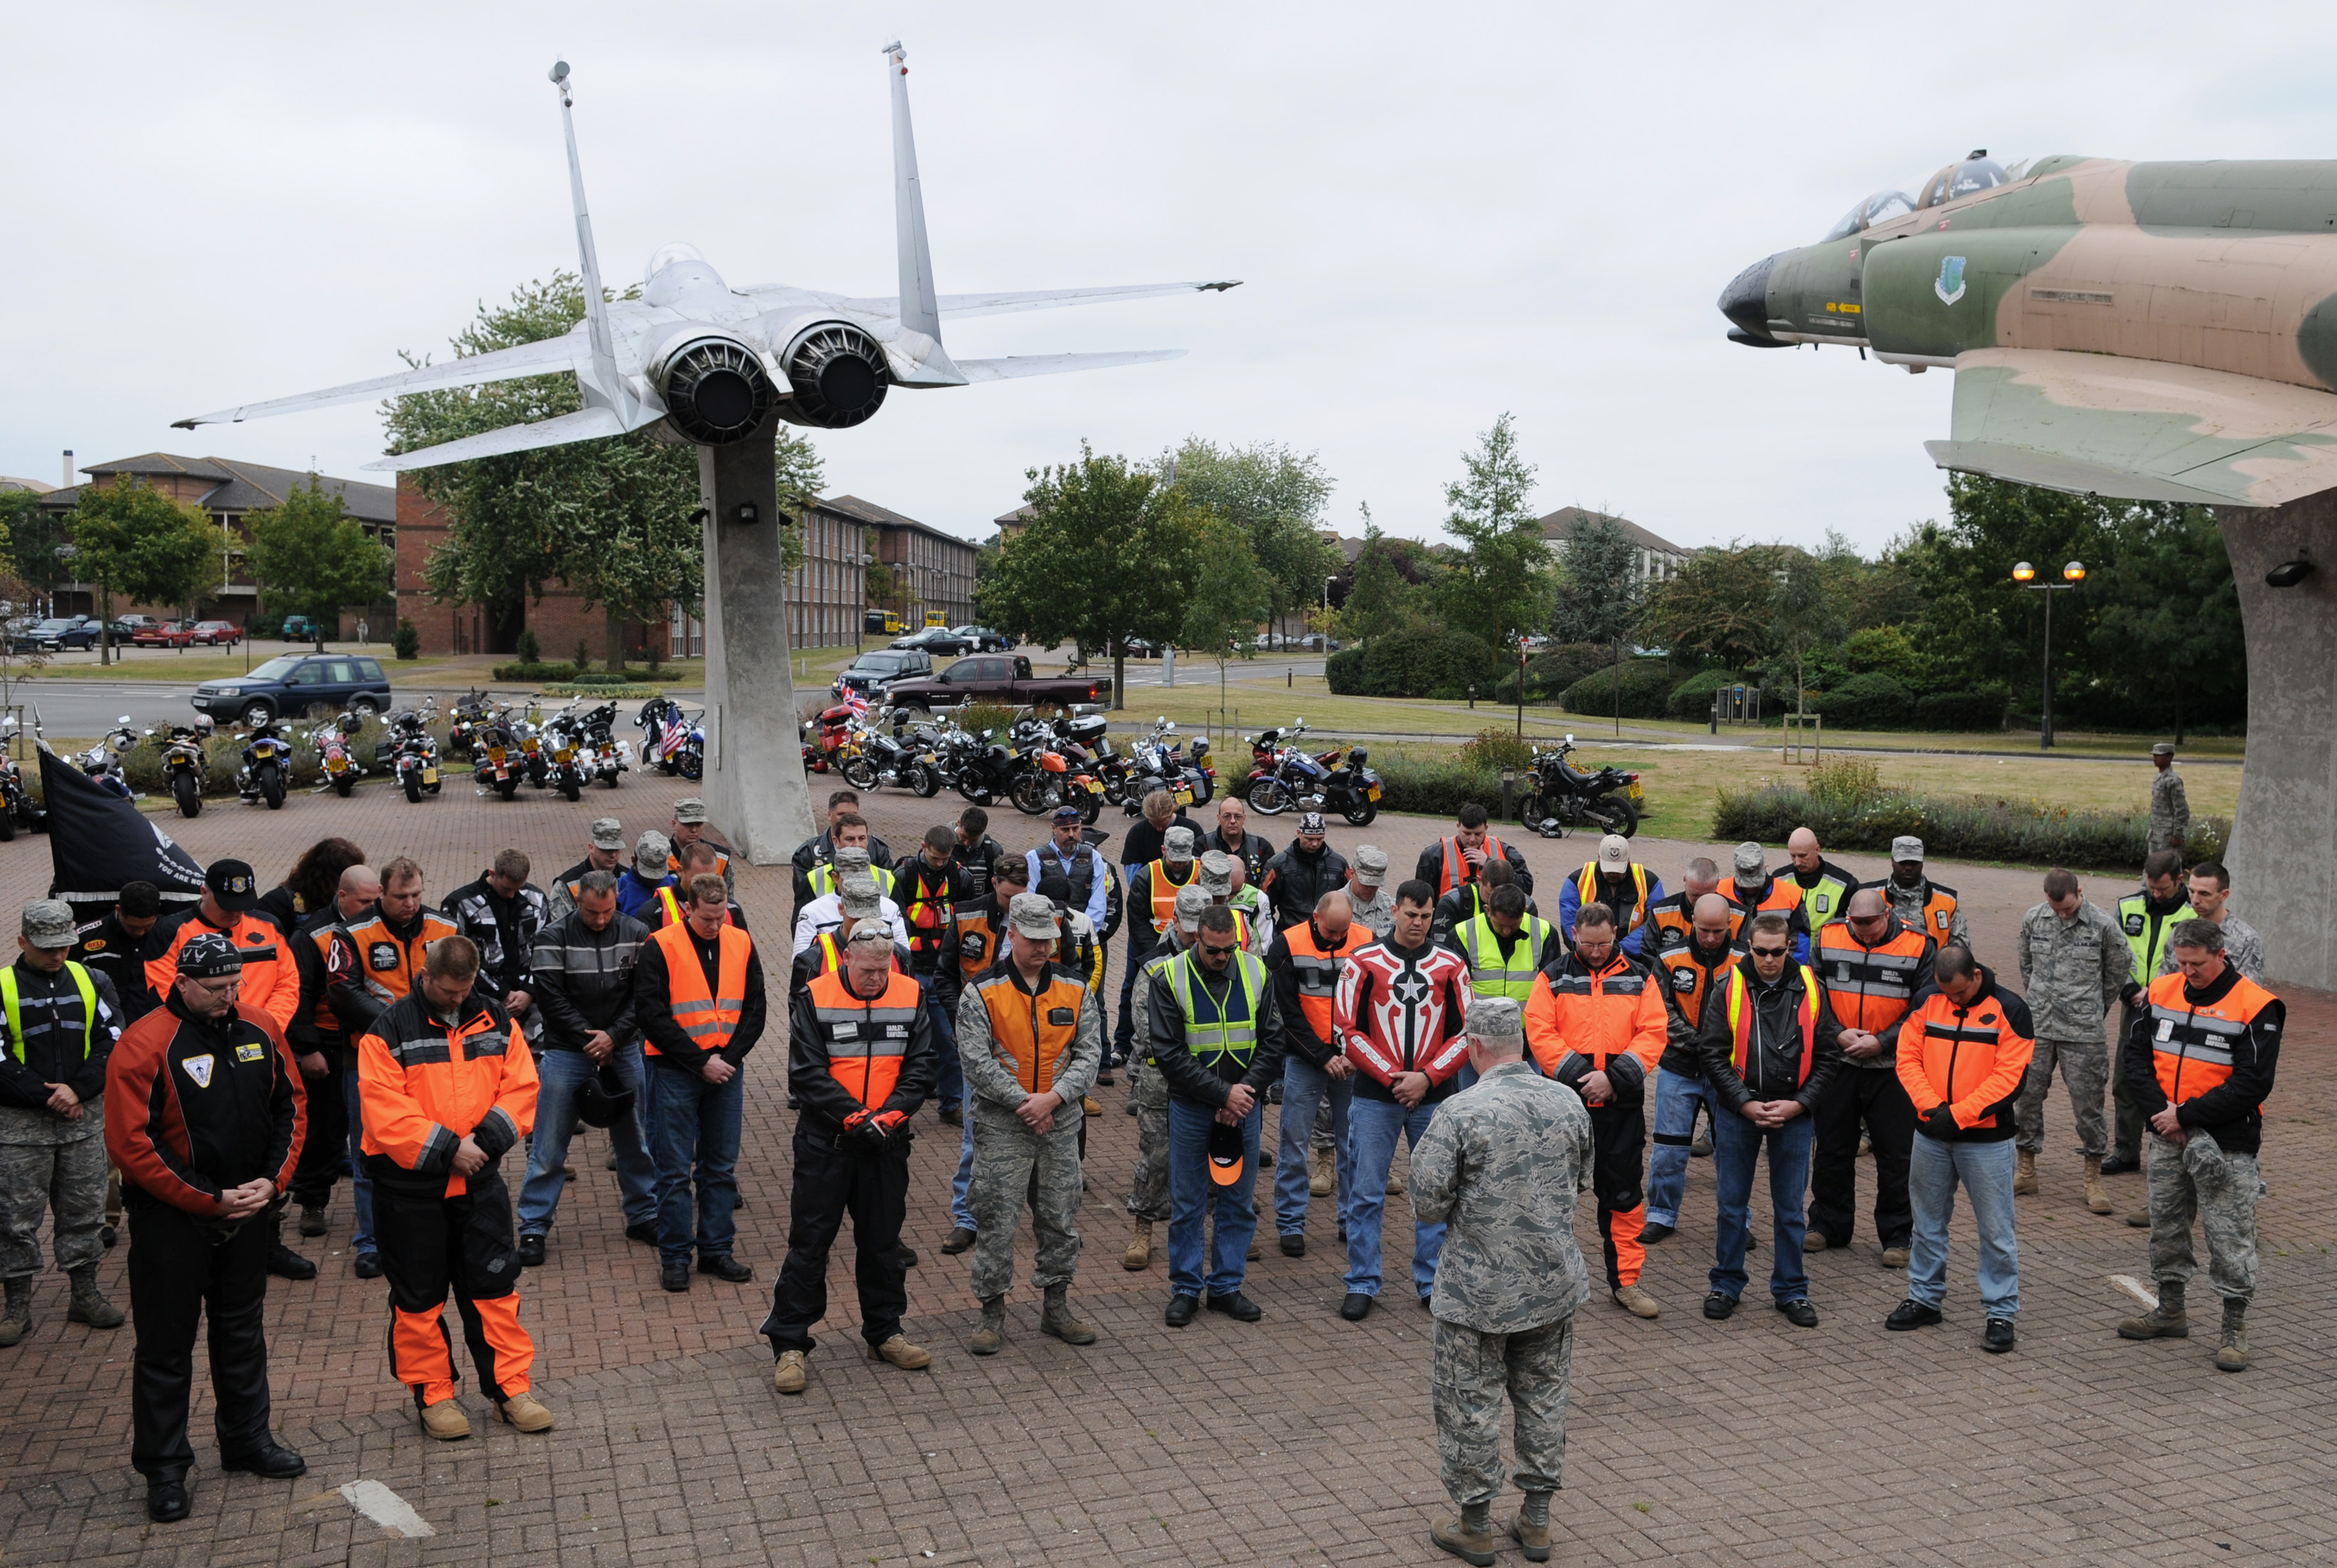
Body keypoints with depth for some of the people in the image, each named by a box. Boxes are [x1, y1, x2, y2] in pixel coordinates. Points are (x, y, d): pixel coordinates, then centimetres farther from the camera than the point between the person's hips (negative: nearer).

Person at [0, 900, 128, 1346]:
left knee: (84, 1209, 10)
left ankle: (86, 1294, 22)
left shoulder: (92, 983, 5)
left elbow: (116, 1042, 0)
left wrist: (78, 1089, -13)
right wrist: (49, 1099, -13)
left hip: (85, 1117, 3)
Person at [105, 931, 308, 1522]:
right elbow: (129, 1145, -18)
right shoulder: (144, 1045, -17)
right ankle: (163, 1468, 17)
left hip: (247, 1212, 5)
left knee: (243, 1329, 18)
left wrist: (272, 1179, -5)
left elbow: (290, 1106, 8)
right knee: (166, 1343, 5)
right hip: (170, 1219, -5)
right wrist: (209, 1201, -16)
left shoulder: (259, 1030, 0)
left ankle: (247, 1439, 33)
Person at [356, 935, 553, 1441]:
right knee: (419, 1296, 8)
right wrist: (447, 1148, -19)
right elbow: (385, 1111, -17)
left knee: (494, 1285, 8)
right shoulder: (389, 1030, -10)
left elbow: (521, 1086, 1)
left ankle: (511, 1386, 17)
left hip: (480, 1181, 3)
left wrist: (486, 1138, -14)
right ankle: (433, 1394, 23)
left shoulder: (495, 1020, 3)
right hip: (410, 1188, -3)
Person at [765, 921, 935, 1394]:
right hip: (825, 1142, -3)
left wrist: (888, 1115, -15)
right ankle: (789, 1344, 9)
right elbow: (806, 1073, -12)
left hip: (887, 1143, 3)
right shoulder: (813, 999, -8)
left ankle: (884, 1332, 28)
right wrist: (854, 1117, -20)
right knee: (809, 1241, 1)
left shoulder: (910, 997, 0)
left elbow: (919, 1070, 0)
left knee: (883, 1240, 14)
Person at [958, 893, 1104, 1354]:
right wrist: (1024, 1101, -16)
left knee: (1060, 1218, 11)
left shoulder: (1075, 988, 4)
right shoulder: (982, 992, -7)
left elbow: (1089, 1052, 0)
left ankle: (1056, 1307, 25)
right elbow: (975, 1060, -12)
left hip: (1061, 1122, 3)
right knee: (997, 1220, 0)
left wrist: (1052, 1098, -14)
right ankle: (993, 1313, 12)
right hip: (1001, 1125, -3)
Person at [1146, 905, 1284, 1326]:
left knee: (1239, 1202, 9)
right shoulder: (1168, 978, -10)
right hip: (1190, 1106, -2)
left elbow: (1272, 1042, 2)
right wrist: (1223, 1093, -15)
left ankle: (1227, 1286, 21)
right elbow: (1169, 1053, -12)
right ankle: (1186, 1288, 18)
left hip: (1244, 1104, 3)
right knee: (1187, 1204, 4)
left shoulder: (1256, 972, -1)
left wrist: (1244, 1093, -10)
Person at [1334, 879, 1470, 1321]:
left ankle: (1433, 1283, 20)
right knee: (1366, 1194, 1)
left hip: (1434, 1097, 1)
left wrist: (1425, 1077, -8)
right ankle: (1362, 1285, 12)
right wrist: (1391, 1076, -9)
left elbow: (1468, 1032, 3)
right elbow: (1348, 1030, -2)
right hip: (1374, 1097, -1)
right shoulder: (1363, 962, 0)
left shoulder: (1450, 966, 5)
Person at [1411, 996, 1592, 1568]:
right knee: (1543, 1397, 18)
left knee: (1471, 1406, 10)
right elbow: (1579, 1180, 10)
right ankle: (1536, 1521, 28)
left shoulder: (1460, 1112, -20)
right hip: (1554, 1285, 5)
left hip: (1479, 1290, -5)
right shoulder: (1568, 1103, -4)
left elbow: (1428, 1200, -16)